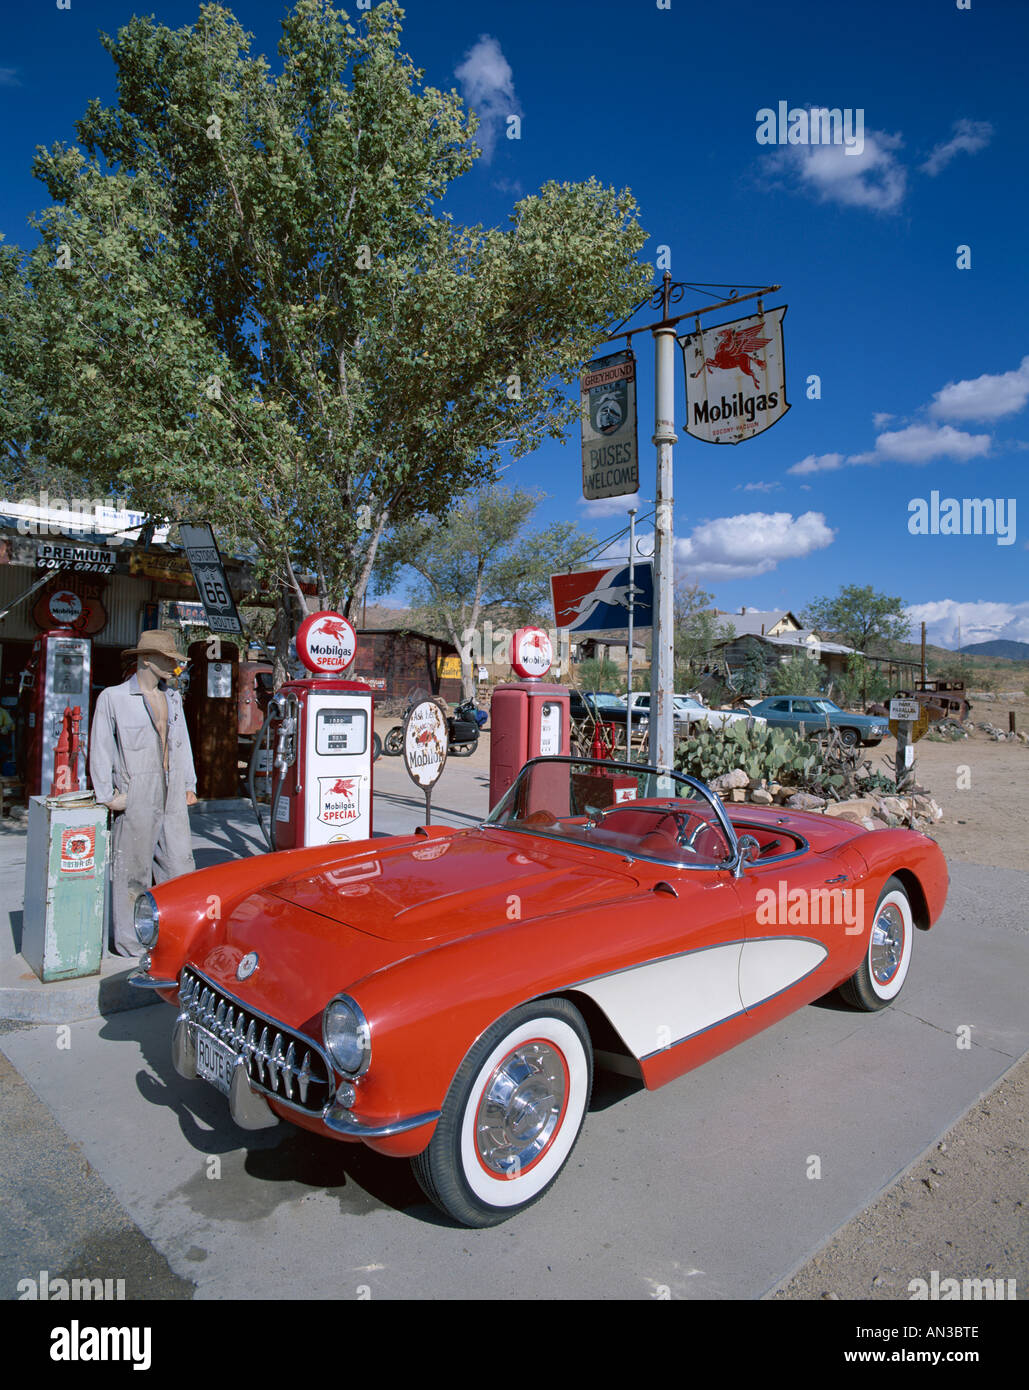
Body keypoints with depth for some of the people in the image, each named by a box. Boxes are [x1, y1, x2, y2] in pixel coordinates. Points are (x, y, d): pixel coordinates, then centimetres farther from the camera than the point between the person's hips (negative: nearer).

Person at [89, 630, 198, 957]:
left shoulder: (173, 698, 15)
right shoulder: (113, 697, -2)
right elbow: (100, 749, -1)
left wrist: (189, 785, 15)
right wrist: (107, 795, -6)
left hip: (173, 798, 5)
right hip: (136, 798, -5)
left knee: (180, 864, 6)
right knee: (134, 870, 2)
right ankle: (130, 941, 15)